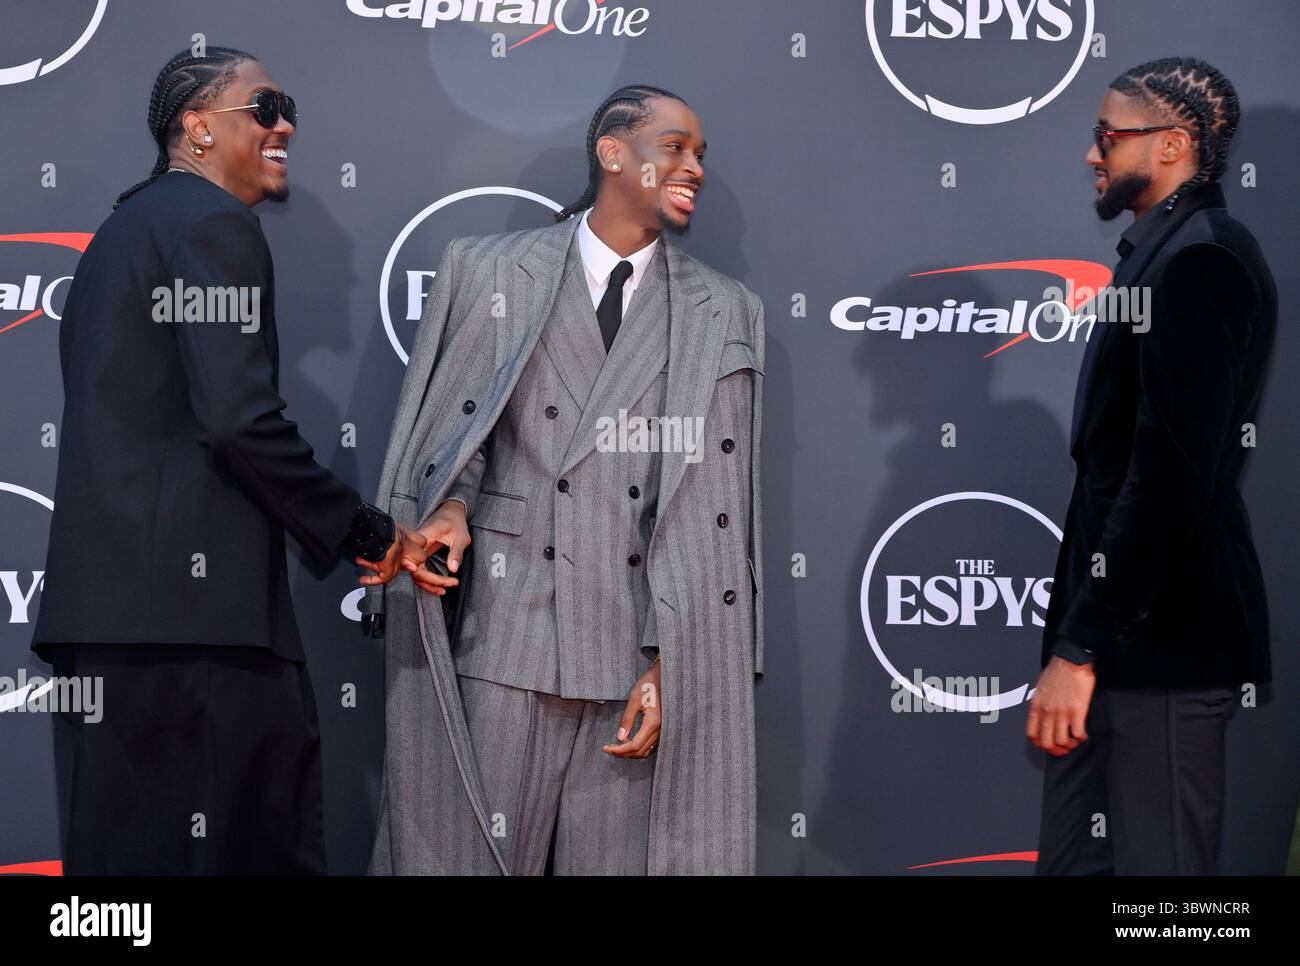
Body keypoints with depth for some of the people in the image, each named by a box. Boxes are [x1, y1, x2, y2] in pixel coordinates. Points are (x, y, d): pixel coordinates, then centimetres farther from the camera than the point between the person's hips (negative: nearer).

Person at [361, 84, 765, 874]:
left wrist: (669, 666, -4)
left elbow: (714, 501, 4)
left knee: (621, 859, 3)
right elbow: (453, 428, 9)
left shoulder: (726, 314, 9)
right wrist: (450, 508, -14)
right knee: (470, 852, 0)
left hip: (647, 654, 1)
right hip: (507, 637, -1)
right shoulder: (490, 273, 8)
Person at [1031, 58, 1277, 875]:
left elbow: (1171, 476, -21)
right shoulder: (1165, 251, 16)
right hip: (1128, 628, 9)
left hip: (1160, 638, -9)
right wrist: (1074, 639, 13)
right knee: (1074, 858, 12)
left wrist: (1081, 648, -20)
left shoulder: (1202, 261, -14)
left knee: (1154, 862, -3)